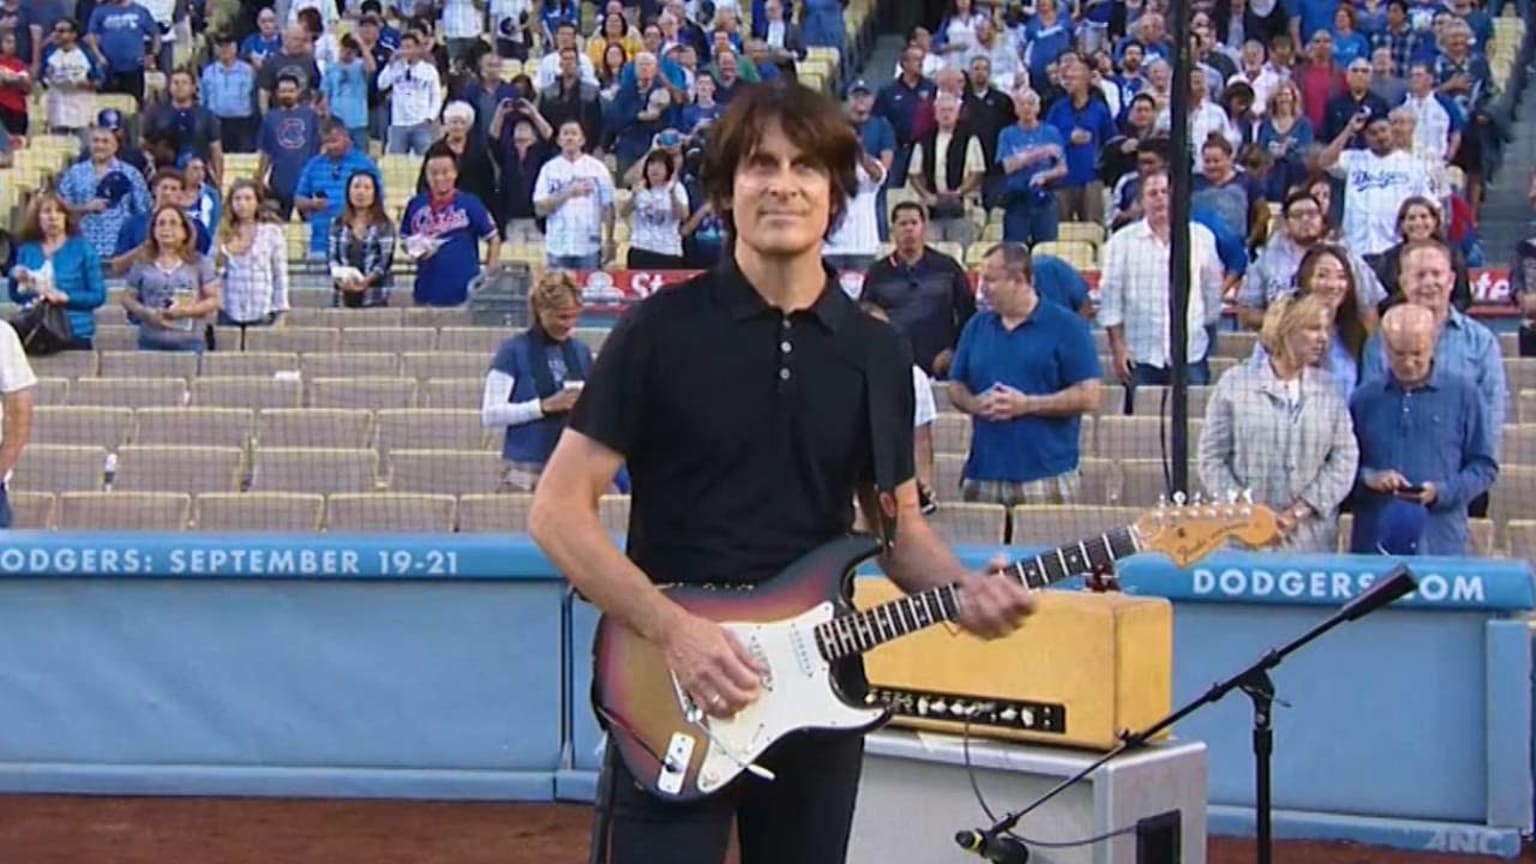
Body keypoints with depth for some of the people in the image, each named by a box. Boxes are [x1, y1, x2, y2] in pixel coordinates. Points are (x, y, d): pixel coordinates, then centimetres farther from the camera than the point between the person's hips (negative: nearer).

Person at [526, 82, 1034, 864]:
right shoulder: (662, 329, -7)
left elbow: (897, 523, 14)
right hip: (672, 696, -4)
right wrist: (673, 630, -18)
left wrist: (962, 589, -7)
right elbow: (557, 510, -8)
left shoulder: (876, 352, 6)